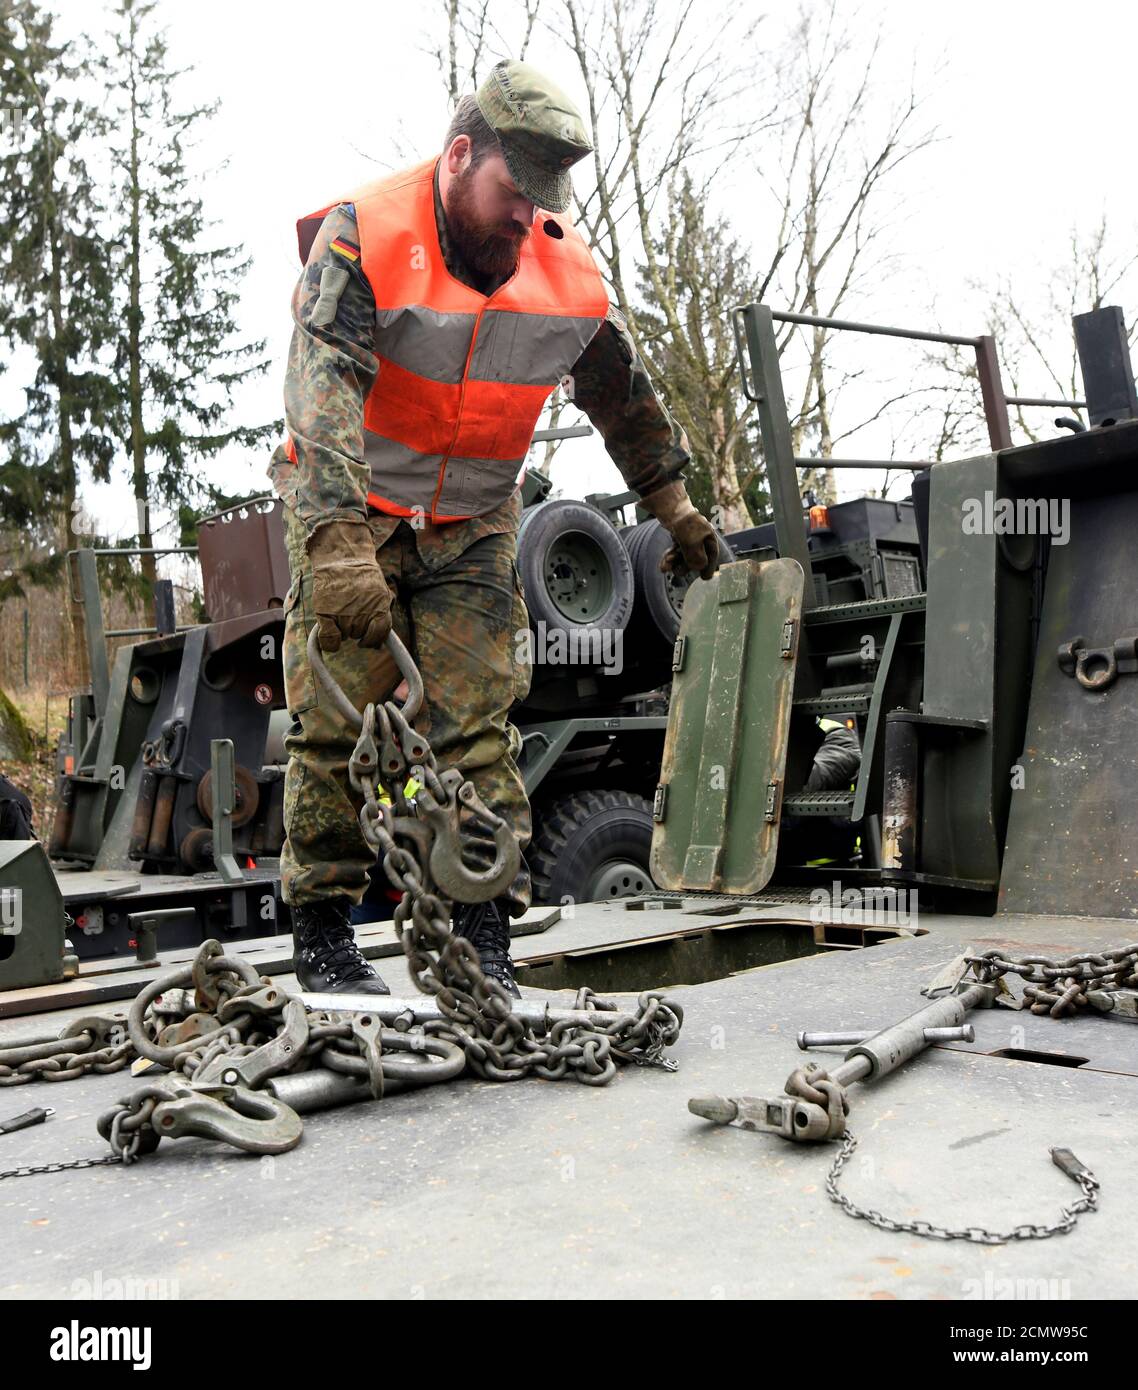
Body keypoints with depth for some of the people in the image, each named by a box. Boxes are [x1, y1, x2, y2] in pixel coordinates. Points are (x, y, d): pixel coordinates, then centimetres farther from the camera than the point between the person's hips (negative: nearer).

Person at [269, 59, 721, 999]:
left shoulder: (565, 269, -3)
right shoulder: (363, 237, -17)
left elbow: (624, 393, 13)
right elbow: (321, 393, -30)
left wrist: (675, 505, 17)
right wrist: (340, 549, -42)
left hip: (473, 529, 3)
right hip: (348, 514, -2)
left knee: (478, 731, -5)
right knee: (334, 727, -3)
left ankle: (486, 947, -2)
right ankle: (324, 941, 10)